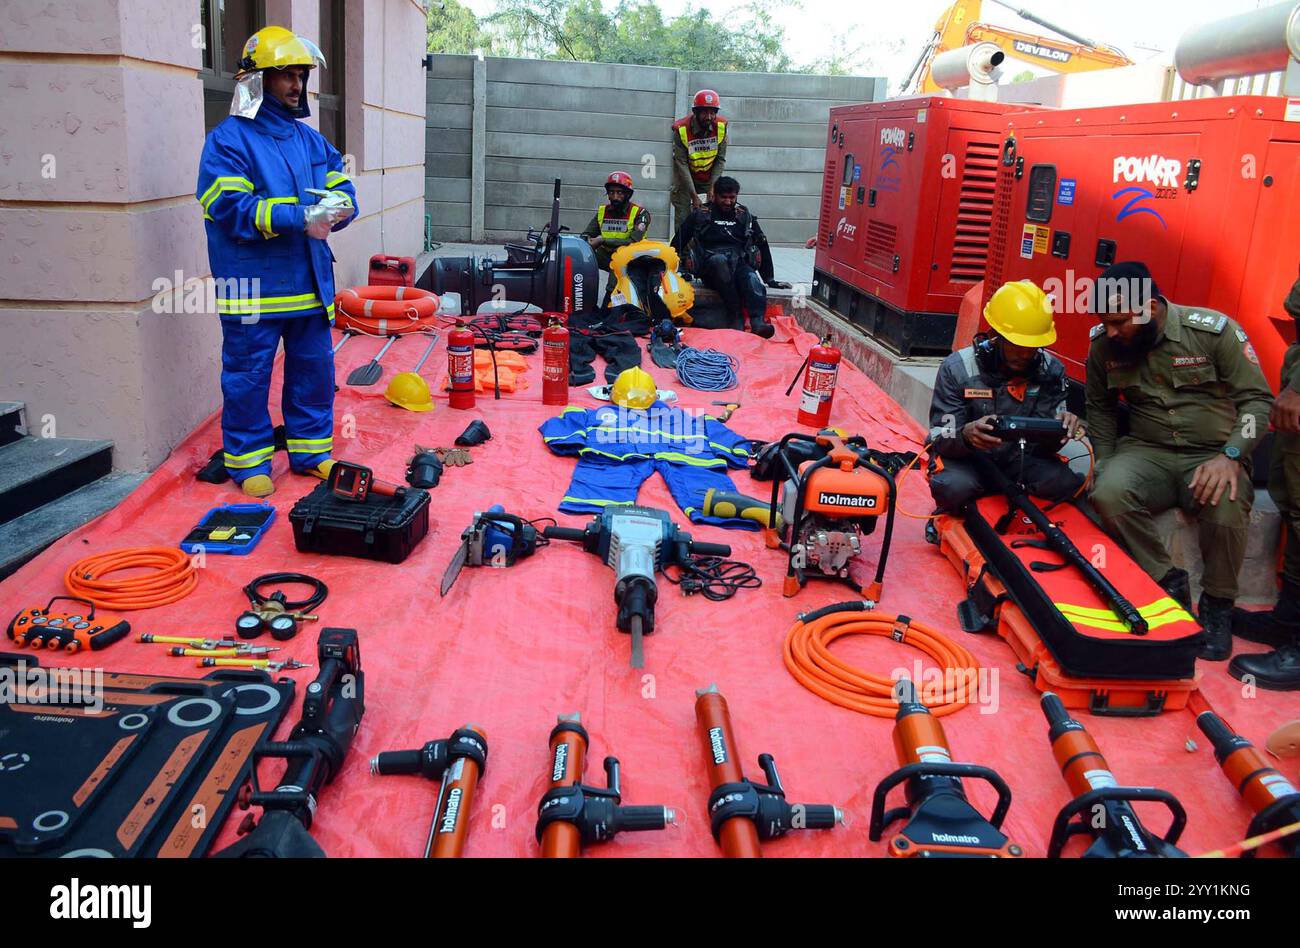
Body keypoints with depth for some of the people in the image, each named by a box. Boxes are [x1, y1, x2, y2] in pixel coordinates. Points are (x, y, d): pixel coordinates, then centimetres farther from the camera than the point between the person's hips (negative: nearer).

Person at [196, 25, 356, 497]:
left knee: (314, 369, 14)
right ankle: (248, 460, 16)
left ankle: (310, 450, 28)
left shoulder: (310, 139, 14)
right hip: (253, 285, -6)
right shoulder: (228, 139, -7)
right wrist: (300, 218, -24)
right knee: (248, 377, 3)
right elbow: (231, 207, -17)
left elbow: (343, 189, 11)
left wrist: (336, 206, -14)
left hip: (310, 282, 6)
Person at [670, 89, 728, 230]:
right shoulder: (681, 129, -23)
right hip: (685, 176, -2)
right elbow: (681, 164, -23)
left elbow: (720, 160, -9)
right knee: (683, 216, -6)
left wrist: (713, 186, -19)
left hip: (710, 176, 2)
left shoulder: (721, 126, -15)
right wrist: (694, 196, -26)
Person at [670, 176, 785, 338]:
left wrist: (768, 279, 22)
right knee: (719, 260, -38)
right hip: (710, 265, -2)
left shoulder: (745, 216, 20)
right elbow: (677, 243, 16)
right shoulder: (700, 215, 14)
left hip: (739, 263, 2)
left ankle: (758, 320, -58)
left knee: (752, 278, -34)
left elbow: (763, 246, 24)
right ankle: (735, 315, -37)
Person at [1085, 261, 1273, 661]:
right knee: (1108, 495, -31)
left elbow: (1257, 400, -8)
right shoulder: (1103, 343, 0)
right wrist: (1105, 465, 4)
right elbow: (1101, 408, 15)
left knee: (1225, 510, -35)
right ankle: (1167, 583, -8)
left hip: (1213, 458, -2)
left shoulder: (1214, 330, -11)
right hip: (1147, 452, 3)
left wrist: (1230, 456, -23)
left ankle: (1217, 605, -6)